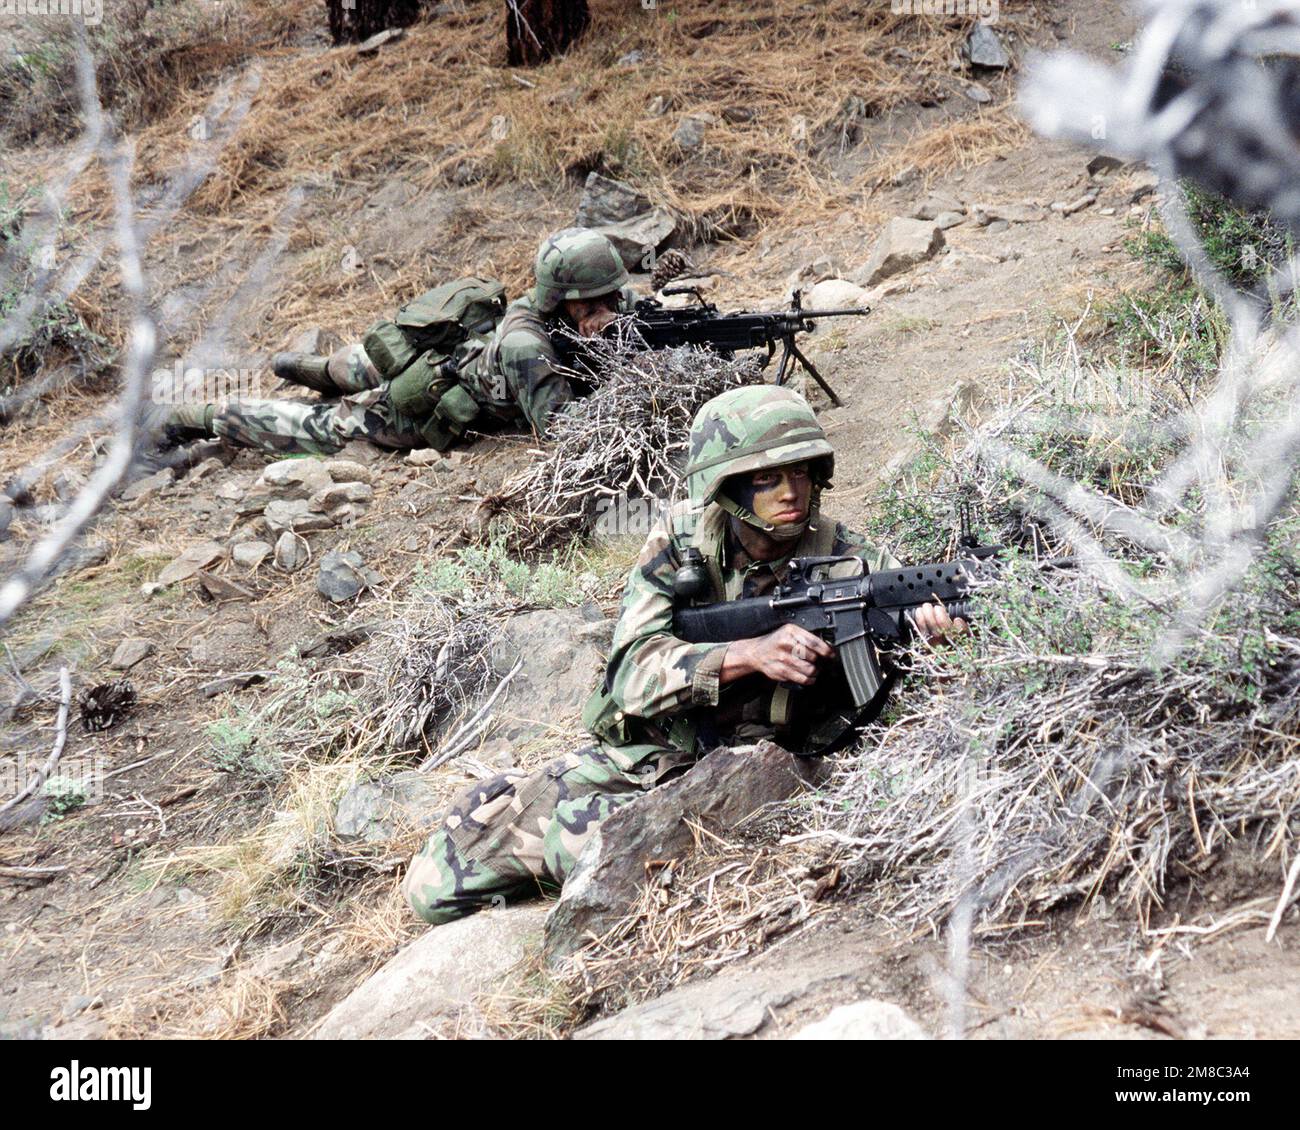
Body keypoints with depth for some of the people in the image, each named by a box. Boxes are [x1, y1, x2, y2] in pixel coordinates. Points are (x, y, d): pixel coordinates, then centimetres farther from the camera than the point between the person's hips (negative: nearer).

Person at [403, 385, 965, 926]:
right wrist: (747, 655, -33)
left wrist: (935, 630, -44)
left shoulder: (850, 564, -13)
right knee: (435, 888, -3)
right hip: (640, 757, 3)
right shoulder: (683, 535, -8)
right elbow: (633, 669, -17)